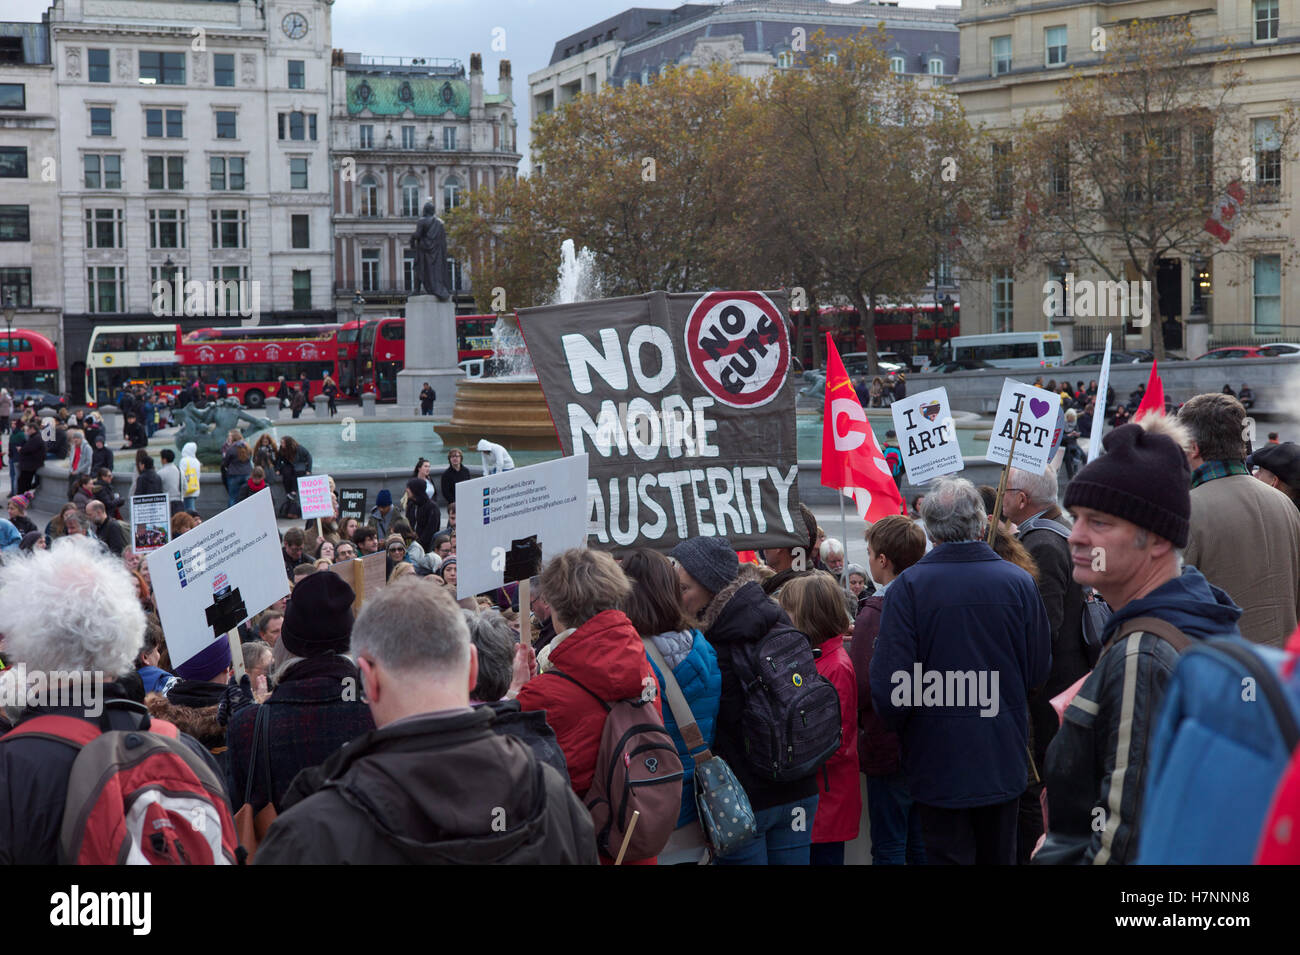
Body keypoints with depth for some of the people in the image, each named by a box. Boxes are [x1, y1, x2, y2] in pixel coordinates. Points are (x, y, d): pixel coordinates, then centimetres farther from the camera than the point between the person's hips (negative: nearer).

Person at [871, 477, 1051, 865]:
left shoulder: (908, 586, -15)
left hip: (938, 760, -3)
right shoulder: (1019, 582, -7)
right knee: (998, 856, 19)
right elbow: (1039, 671, 2)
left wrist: (902, 731, 4)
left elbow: (889, 686, -16)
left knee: (948, 854, 8)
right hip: (1005, 759, 3)